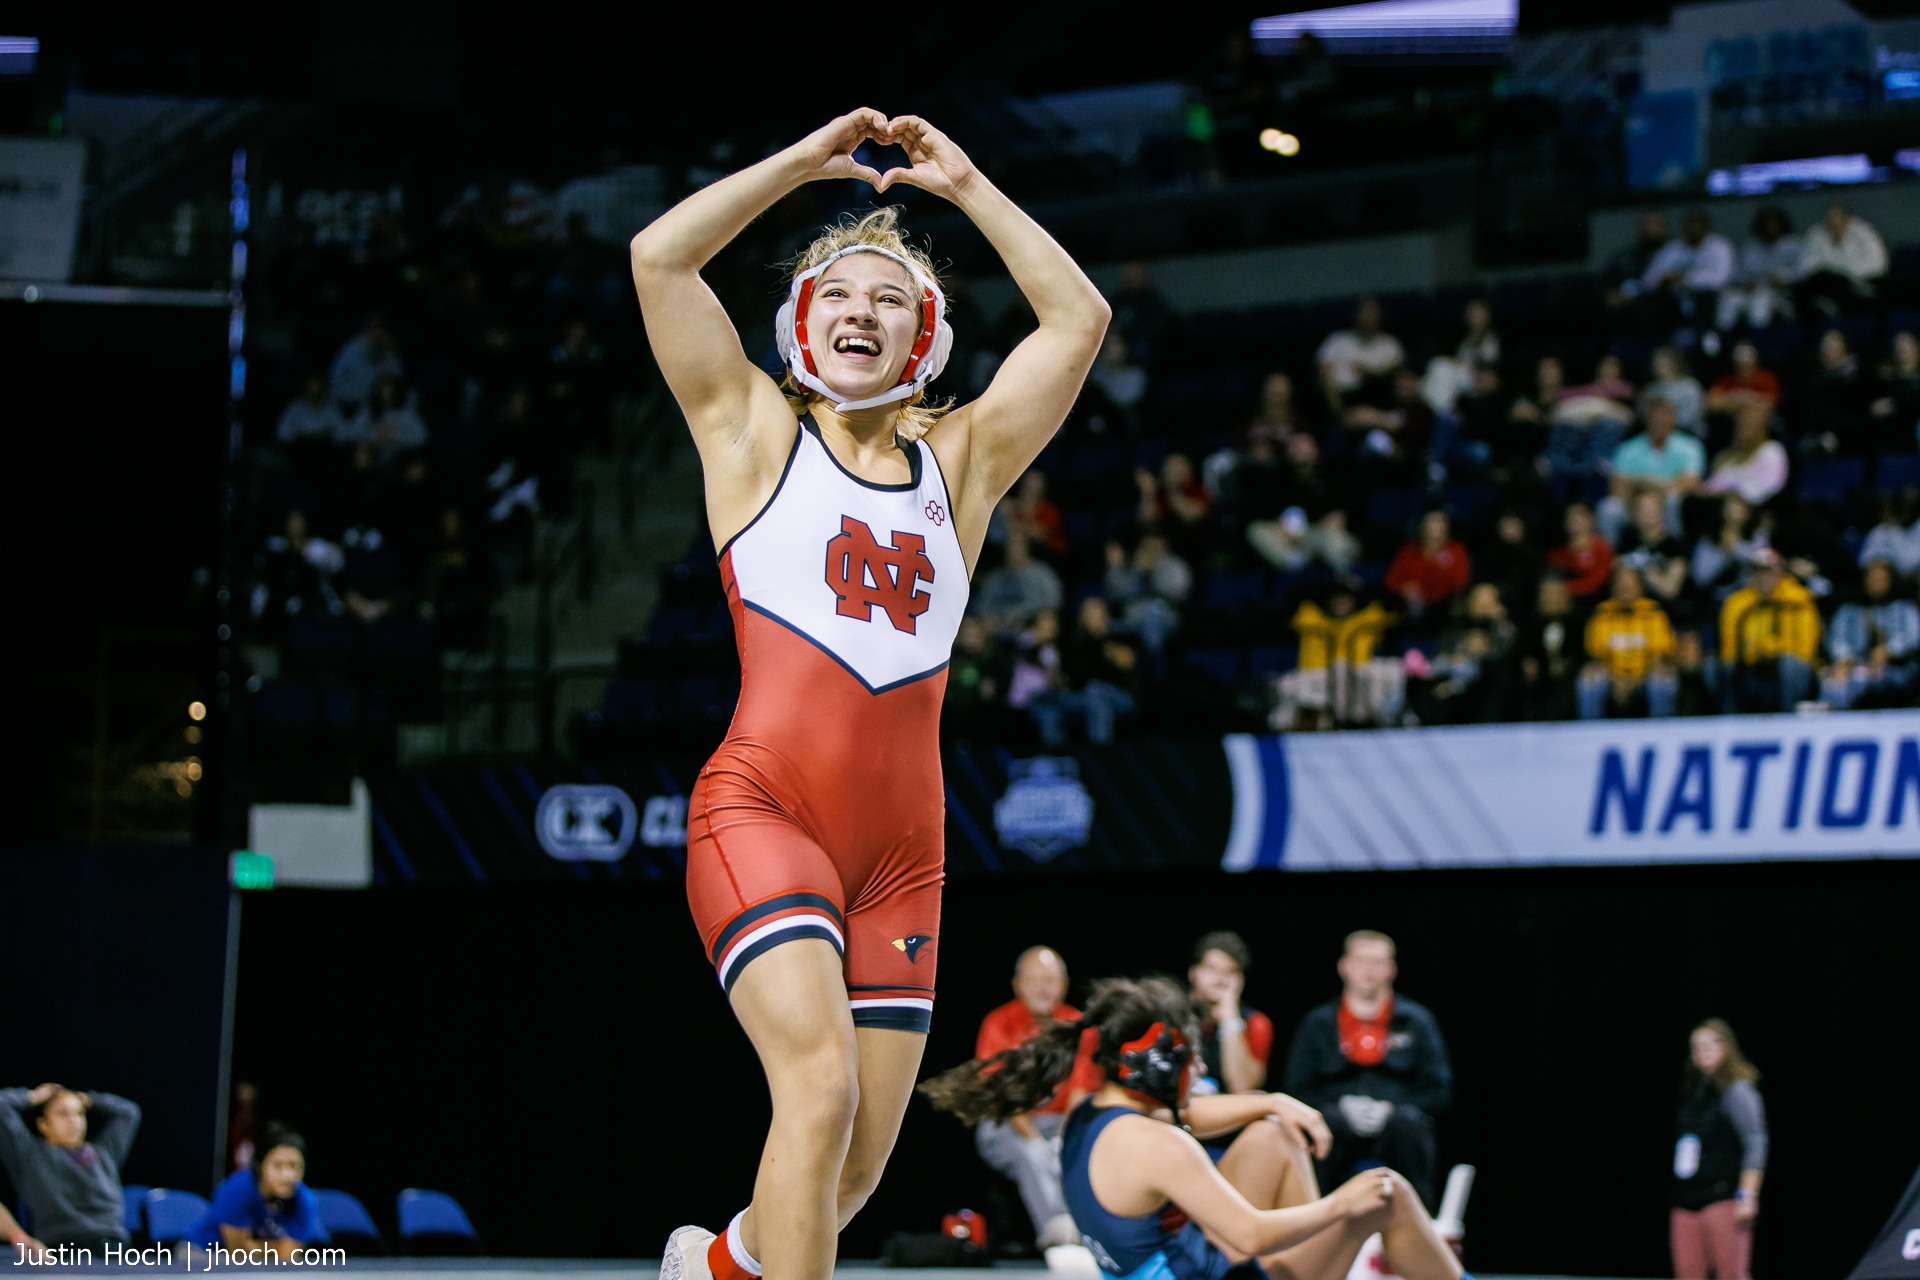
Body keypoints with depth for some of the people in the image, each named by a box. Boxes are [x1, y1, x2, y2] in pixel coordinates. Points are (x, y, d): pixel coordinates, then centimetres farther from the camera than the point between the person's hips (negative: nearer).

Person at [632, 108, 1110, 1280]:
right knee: (820, 1083, -25)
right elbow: (658, 257, 1)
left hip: (903, 842, 4)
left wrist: (965, 185, 11)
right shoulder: (756, 433, 10)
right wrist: (805, 163, 3)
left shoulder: (960, 461, 18)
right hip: (763, 804, -4)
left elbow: (1079, 319, 11)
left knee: (856, 1172, 7)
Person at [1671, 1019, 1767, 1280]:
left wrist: (1747, 1195, -18)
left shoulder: (1737, 1091, -4)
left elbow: (1756, 1144, -11)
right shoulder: (1693, 1091, 17)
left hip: (1723, 1200, -7)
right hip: (1686, 1204, 7)